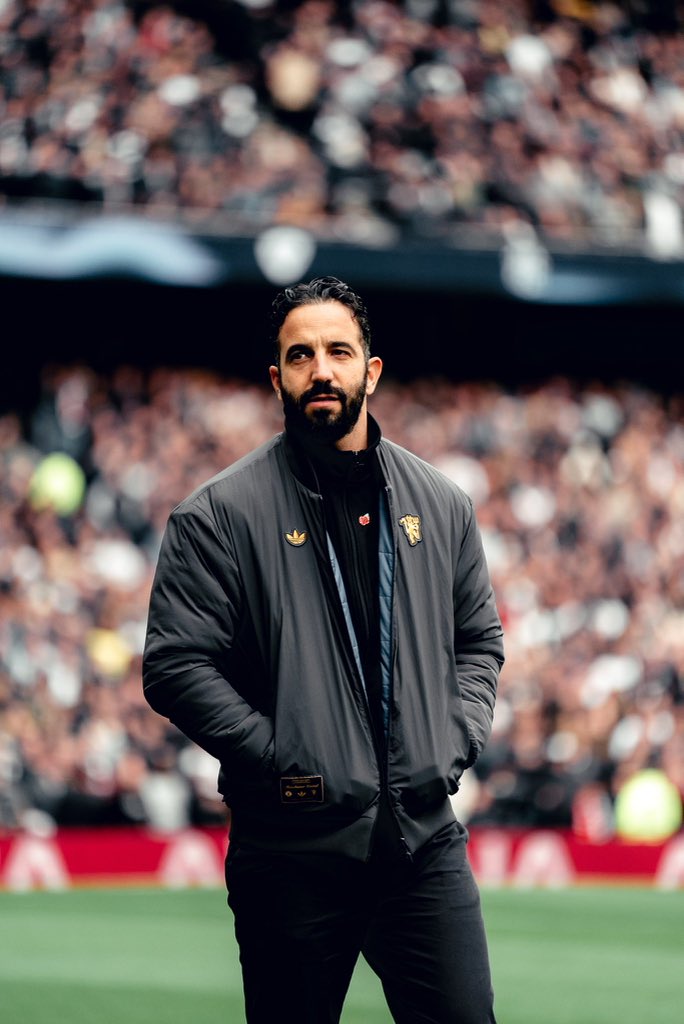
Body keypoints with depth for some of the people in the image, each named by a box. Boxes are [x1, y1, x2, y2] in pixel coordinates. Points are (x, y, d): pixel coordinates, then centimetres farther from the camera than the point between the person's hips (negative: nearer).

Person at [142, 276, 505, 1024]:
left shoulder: (439, 504, 11)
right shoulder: (221, 513, -3)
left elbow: (480, 639, 20)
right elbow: (175, 666, -7)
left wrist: (457, 741, 4)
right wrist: (275, 758, -12)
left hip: (426, 838, 3)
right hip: (293, 854, -3)